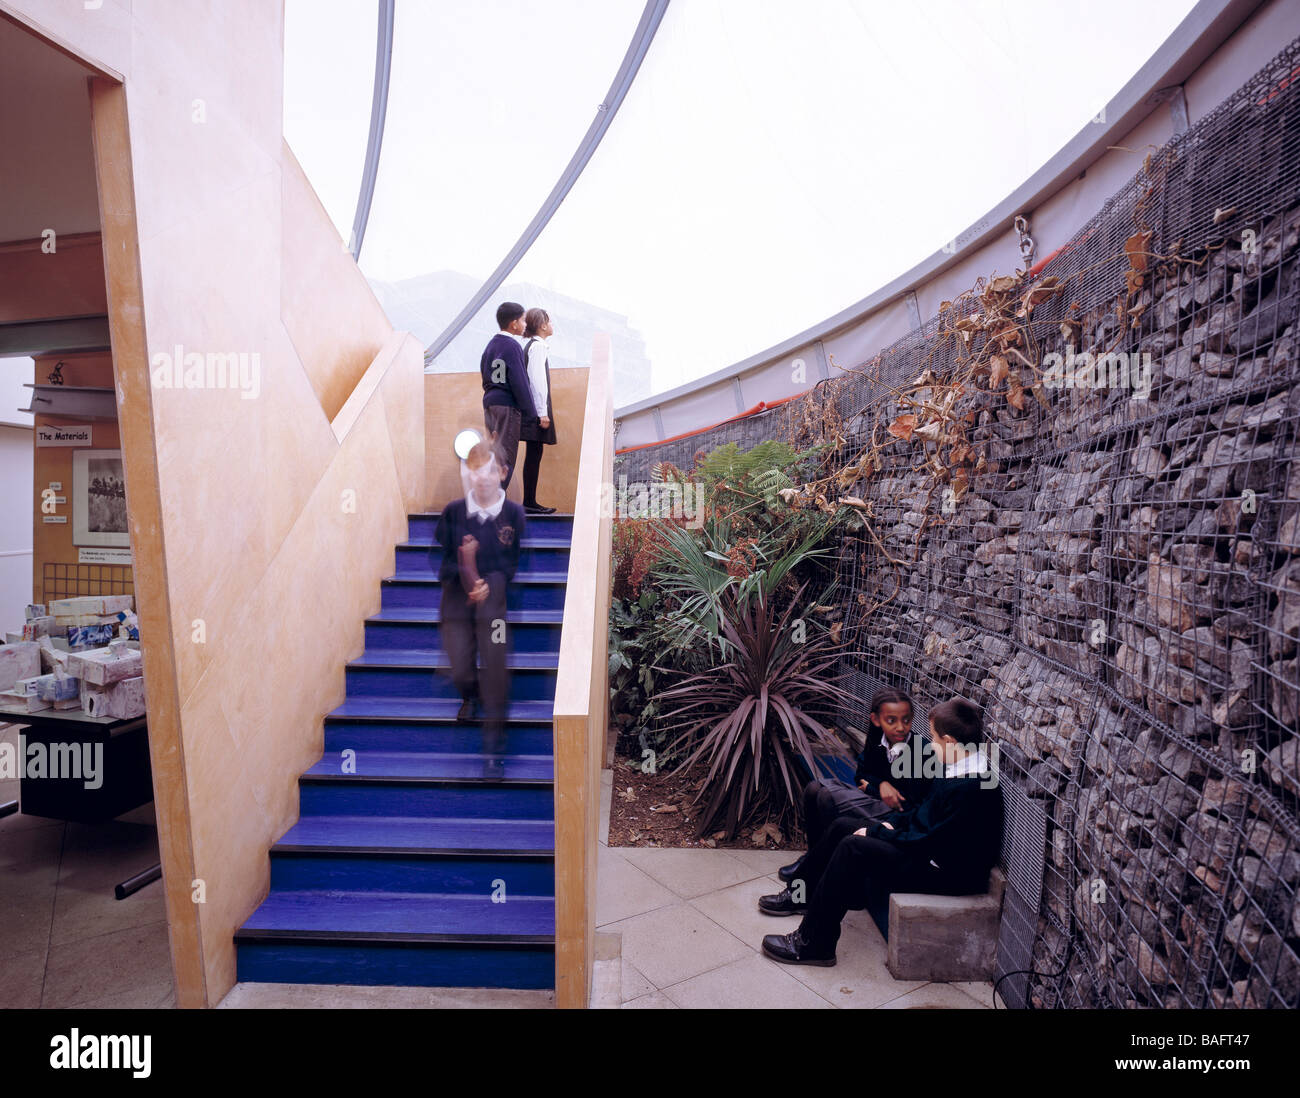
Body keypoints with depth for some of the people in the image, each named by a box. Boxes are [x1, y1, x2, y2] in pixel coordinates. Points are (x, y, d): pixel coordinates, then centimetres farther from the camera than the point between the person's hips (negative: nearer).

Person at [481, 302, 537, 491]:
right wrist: (530, 412, -11)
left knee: (493, 451, 13)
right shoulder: (512, 346, -12)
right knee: (506, 454, -6)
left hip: (490, 402, 9)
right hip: (507, 405, -9)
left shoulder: (491, 344, 15)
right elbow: (519, 382, -15)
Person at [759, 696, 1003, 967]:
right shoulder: (958, 769, 2)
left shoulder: (970, 790, -29)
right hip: (927, 846, 10)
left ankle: (814, 944, -10)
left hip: (945, 873, -10)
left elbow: (930, 844, -26)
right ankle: (806, 895, 22)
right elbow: (925, 809, 16)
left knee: (853, 847, -20)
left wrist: (876, 832, -15)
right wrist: (890, 822, 1)